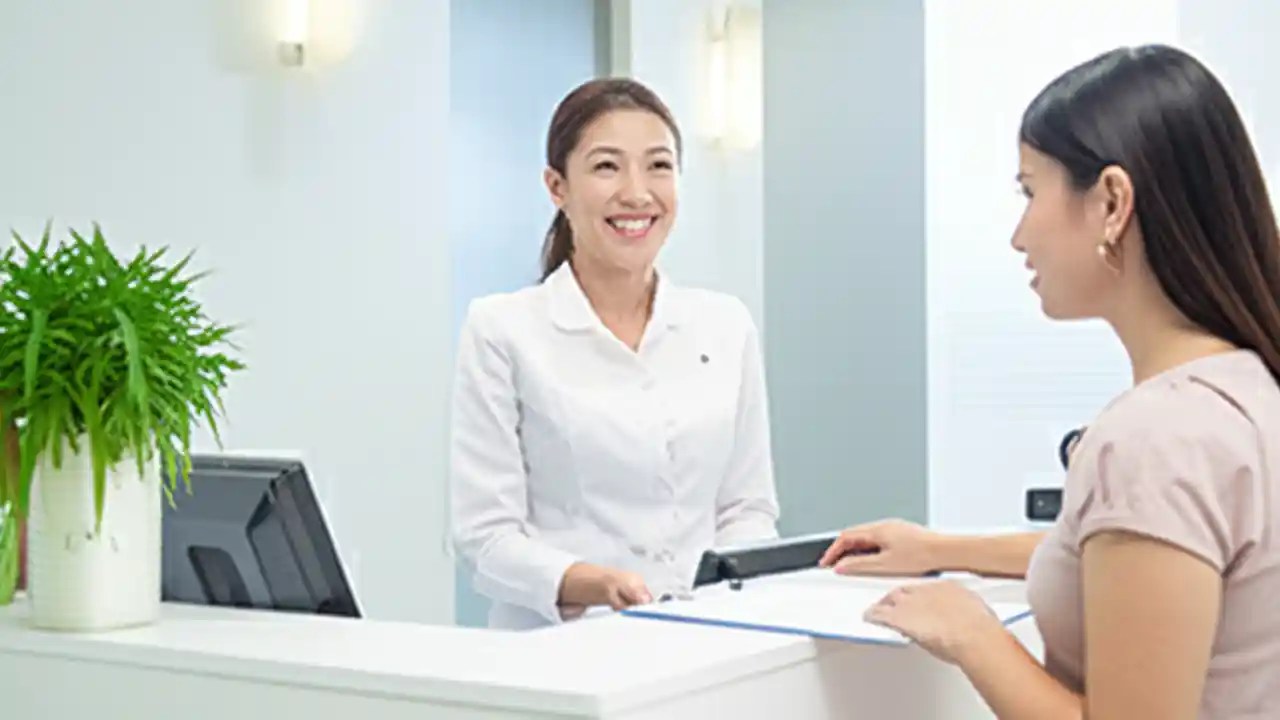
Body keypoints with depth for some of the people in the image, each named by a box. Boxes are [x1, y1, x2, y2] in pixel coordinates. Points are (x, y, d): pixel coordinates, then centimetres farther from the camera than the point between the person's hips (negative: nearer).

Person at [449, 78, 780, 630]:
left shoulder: (727, 326, 11)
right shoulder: (501, 329, 0)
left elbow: (747, 508, 12)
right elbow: (486, 535, -4)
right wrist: (596, 585, -21)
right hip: (555, 644, -2)